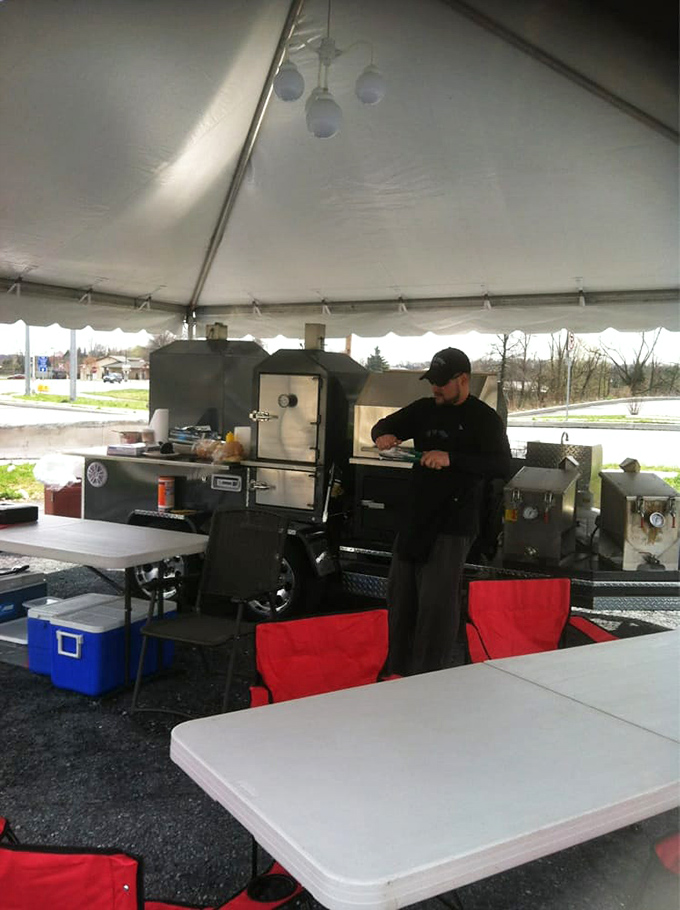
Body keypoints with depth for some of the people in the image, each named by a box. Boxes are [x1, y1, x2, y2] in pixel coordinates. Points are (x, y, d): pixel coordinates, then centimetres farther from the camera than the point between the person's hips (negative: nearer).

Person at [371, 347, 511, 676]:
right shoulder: (424, 409, 11)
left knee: (437, 603, -8)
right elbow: (385, 425, 20)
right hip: (414, 518, 7)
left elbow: (502, 466, -19)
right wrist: (383, 435, -6)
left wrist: (452, 459, -31)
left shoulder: (485, 419, -7)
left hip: (452, 525, -7)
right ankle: (401, 669, 25)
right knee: (400, 595, 12)